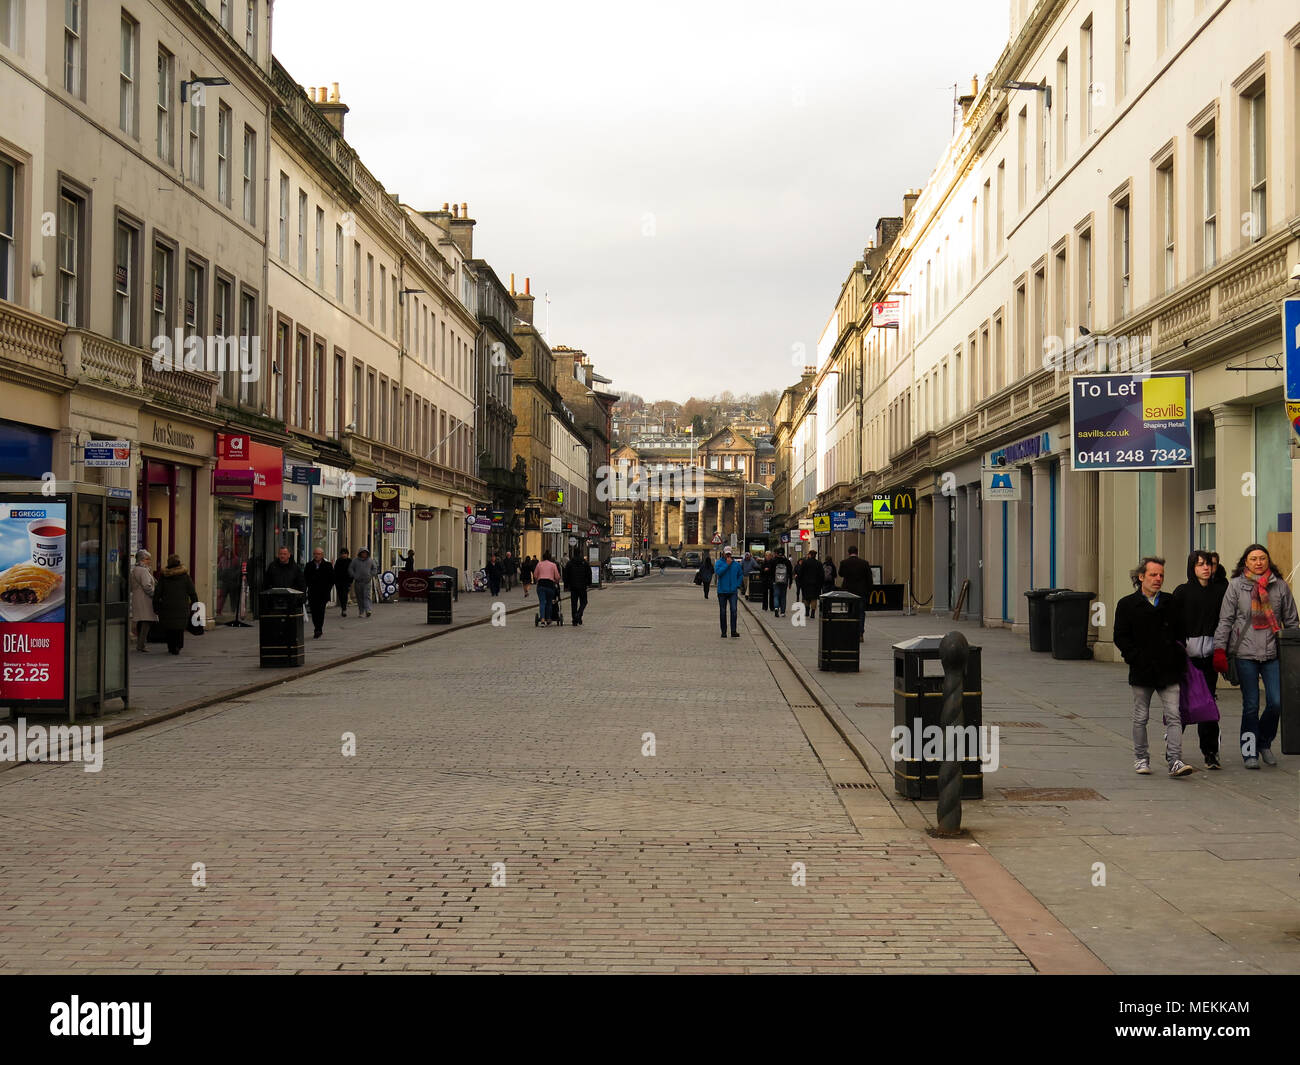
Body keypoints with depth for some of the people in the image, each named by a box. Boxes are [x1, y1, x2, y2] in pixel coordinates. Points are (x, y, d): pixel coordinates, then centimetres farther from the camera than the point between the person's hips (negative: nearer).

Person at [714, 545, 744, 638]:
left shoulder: (736, 564, 8)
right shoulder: (719, 562, 0)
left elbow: (741, 574, 20)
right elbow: (718, 572, -18)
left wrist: (737, 585, 9)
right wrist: (727, 564, -17)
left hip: (733, 591, 1)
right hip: (722, 591, -1)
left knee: (734, 610, -10)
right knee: (722, 612, 5)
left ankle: (733, 631, -9)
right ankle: (723, 632, 11)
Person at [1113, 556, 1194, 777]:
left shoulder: (1170, 603, 9)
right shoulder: (1127, 605, 1)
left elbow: (1180, 633, 14)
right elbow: (1120, 637, -2)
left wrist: (1179, 658, 1)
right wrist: (1136, 658, -12)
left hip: (1168, 670, 1)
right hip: (1142, 672, -1)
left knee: (1173, 717, -6)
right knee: (1141, 718, 9)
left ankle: (1175, 761, -8)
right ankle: (1141, 758, 22)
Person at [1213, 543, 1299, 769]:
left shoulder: (1280, 586, 7)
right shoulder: (1236, 585, 2)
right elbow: (1225, 620, 2)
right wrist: (1219, 649, -4)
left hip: (1273, 653, 2)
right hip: (1246, 653, -2)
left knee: (1276, 702, -4)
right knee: (1250, 705, 1)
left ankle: (1264, 743, 21)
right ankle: (1250, 752, 12)